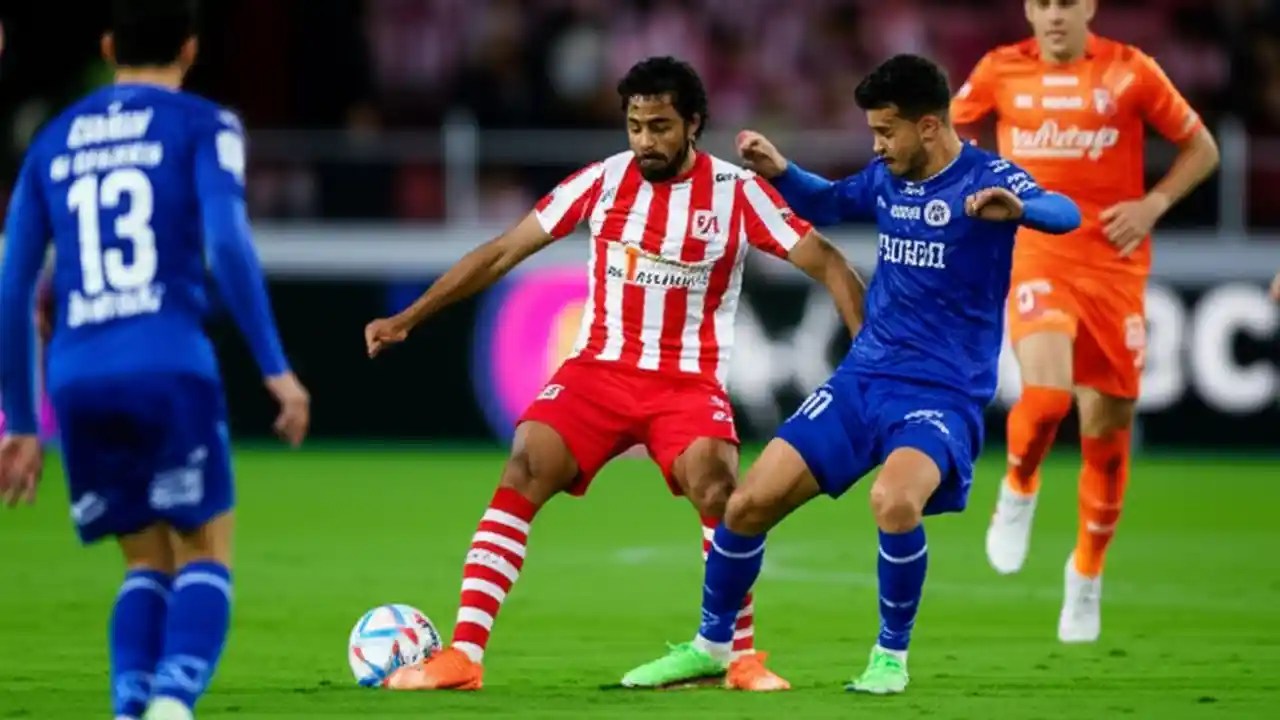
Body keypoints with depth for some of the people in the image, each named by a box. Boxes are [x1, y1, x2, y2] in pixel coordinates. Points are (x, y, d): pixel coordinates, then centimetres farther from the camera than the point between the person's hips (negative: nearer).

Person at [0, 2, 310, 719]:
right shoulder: (202, 126, 7)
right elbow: (227, 242, -10)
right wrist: (276, 367, -8)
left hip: (79, 380, 4)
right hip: (170, 368, -4)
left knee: (150, 565, 17)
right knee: (207, 559, 6)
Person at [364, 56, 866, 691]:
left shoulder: (736, 192, -7)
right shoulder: (604, 180, -1)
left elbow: (826, 264, -4)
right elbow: (503, 251, 5)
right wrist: (407, 318, 3)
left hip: (689, 381, -2)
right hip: (599, 369, 2)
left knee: (715, 488, -28)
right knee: (522, 472, -19)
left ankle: (743, 659, -11)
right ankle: (462, 656, -20)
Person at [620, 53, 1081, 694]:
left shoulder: (985, 178, -12)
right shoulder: (886, 179, 7)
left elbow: (1064, 214, -31)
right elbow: (825, 204, 28)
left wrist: (1017, 208, -53)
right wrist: (779, 172, 8)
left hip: (942, 394, -6)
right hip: (861, 379, 6)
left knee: (894, 500, -35)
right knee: (749, 503, 0)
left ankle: (891, 656, -11)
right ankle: (710, 645, 24)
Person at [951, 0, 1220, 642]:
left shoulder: (1129, 71, -1)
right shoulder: (1002, 71, 2)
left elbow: (1200, 148, 8)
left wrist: (1154, 204, -6)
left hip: (1114, 265, 1)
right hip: (1035, 258, -1)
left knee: (1107, 430, 5)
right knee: (1047, 392, -27)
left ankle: (1087, 576, 24)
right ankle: (1019, 489, 6)